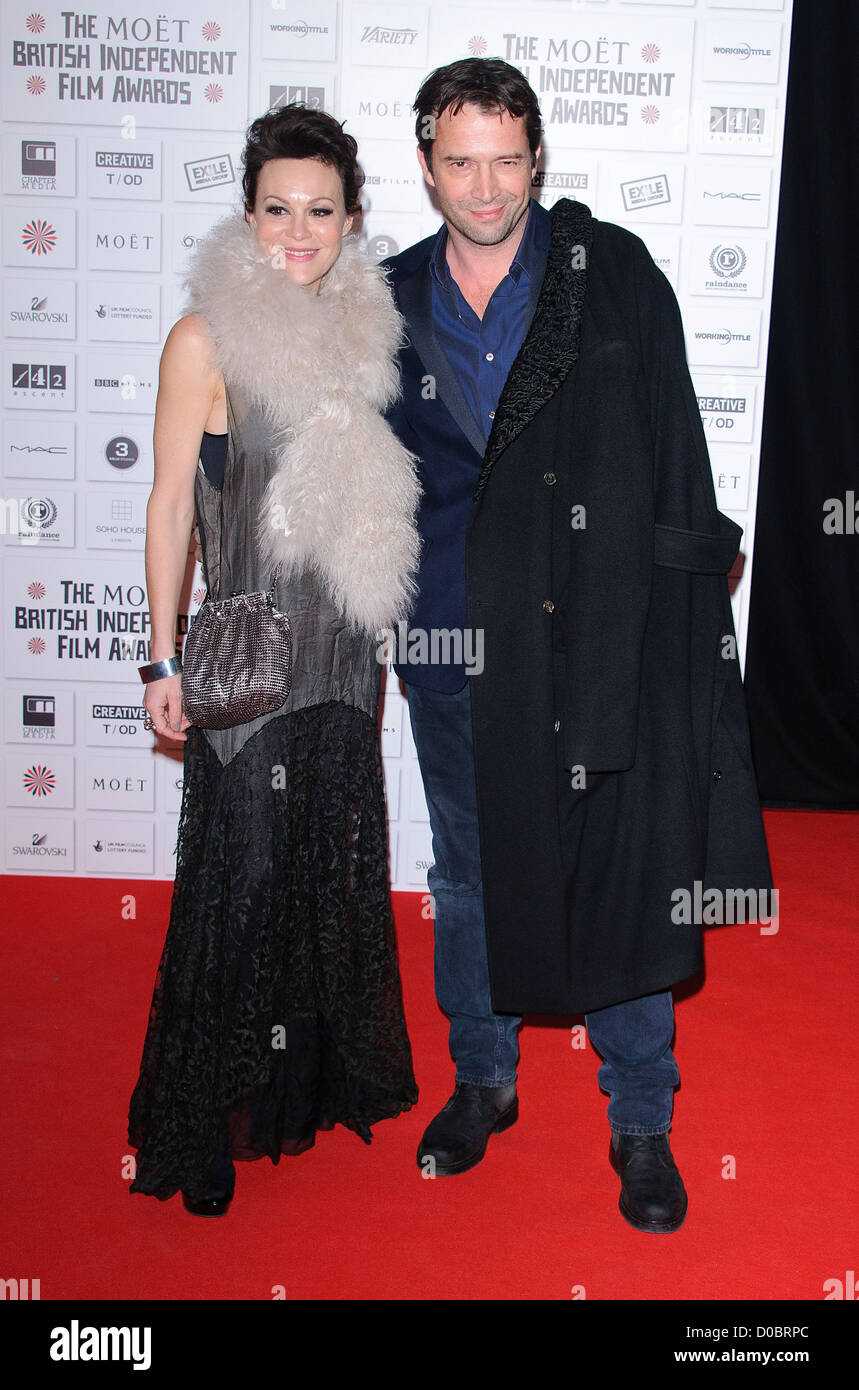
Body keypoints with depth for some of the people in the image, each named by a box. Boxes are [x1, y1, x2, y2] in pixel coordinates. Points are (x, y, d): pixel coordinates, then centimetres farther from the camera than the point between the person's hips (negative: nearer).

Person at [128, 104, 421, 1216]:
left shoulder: (358, 331, 8)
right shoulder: (207, 340, -9)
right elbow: (170, 504, -7)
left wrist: (378, 639, 14)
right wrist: (165, 659, -9)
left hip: (341, 656, 6)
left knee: (336, 866, 16)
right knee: (241, 879, 3)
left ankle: (323, 1076, 37)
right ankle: (203, 1129, 22)